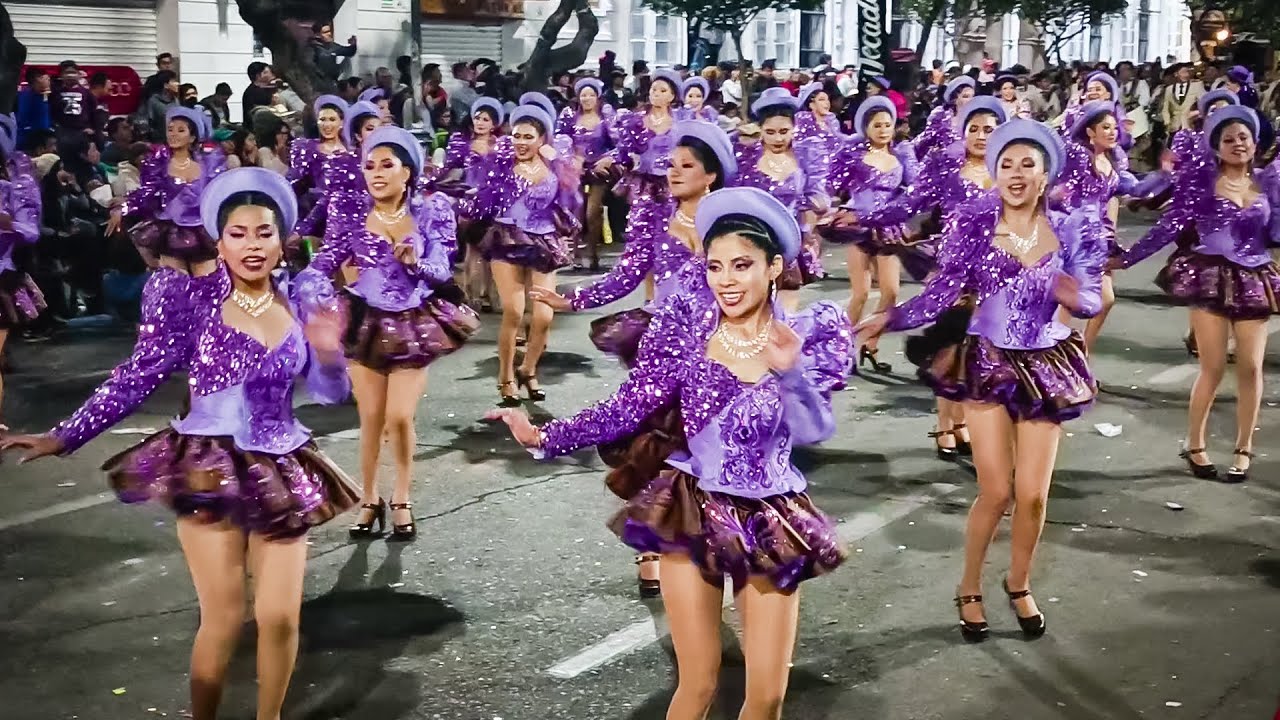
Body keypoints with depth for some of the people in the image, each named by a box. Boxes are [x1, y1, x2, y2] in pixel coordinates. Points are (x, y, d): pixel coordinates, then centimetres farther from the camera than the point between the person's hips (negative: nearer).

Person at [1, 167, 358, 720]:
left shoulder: (299, 303, 2)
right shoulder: (190, 297, -8)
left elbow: (331, 392, 5)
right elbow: (137, 378, -7)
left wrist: (328, 351, -16)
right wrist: (66, 436, -12)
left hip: (281, 471, 3)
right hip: (208, 469, -3)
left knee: (280, 616, 5)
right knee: (223, 620, 3)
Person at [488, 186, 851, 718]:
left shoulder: (809, 334, -7)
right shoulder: (685, 323, -6)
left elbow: (814, 430, -19)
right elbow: (628, 408, -8)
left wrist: (790, 370, -38)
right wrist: (544, 437, -18)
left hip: (772, 520, 1)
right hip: (694, 512, -1)